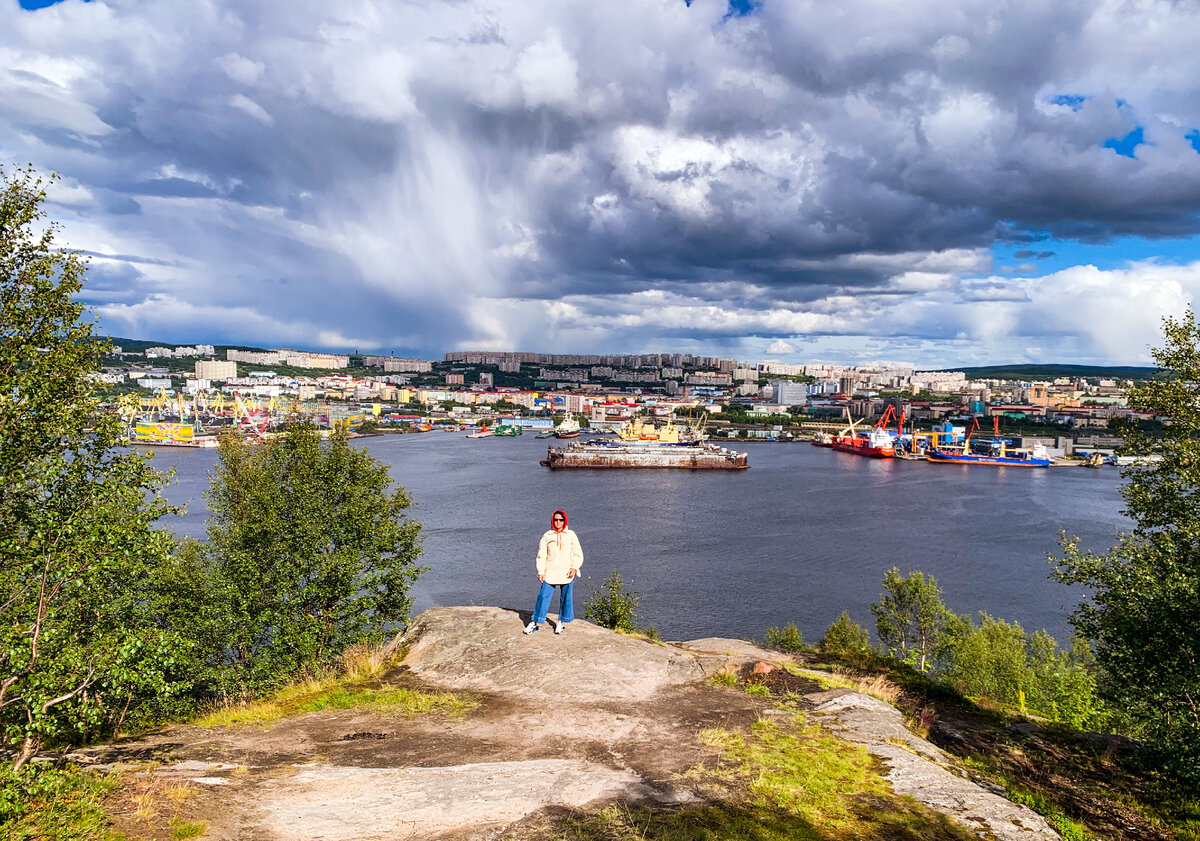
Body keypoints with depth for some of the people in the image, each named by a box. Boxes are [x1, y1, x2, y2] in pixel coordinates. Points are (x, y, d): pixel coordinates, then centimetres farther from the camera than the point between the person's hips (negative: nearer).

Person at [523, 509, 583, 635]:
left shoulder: (571, 535, 4)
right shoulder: (547, 536, 5)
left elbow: (578, 554, 5)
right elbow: (541, 555, 6)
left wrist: (574, 567, -9)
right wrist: (540, 571, -1)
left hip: (566, 573, 0)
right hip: (550, 573, 0)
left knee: (566, 598, 6)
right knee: (543, 596, -1)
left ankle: (561, 621, 23)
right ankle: (535, 622, 11)